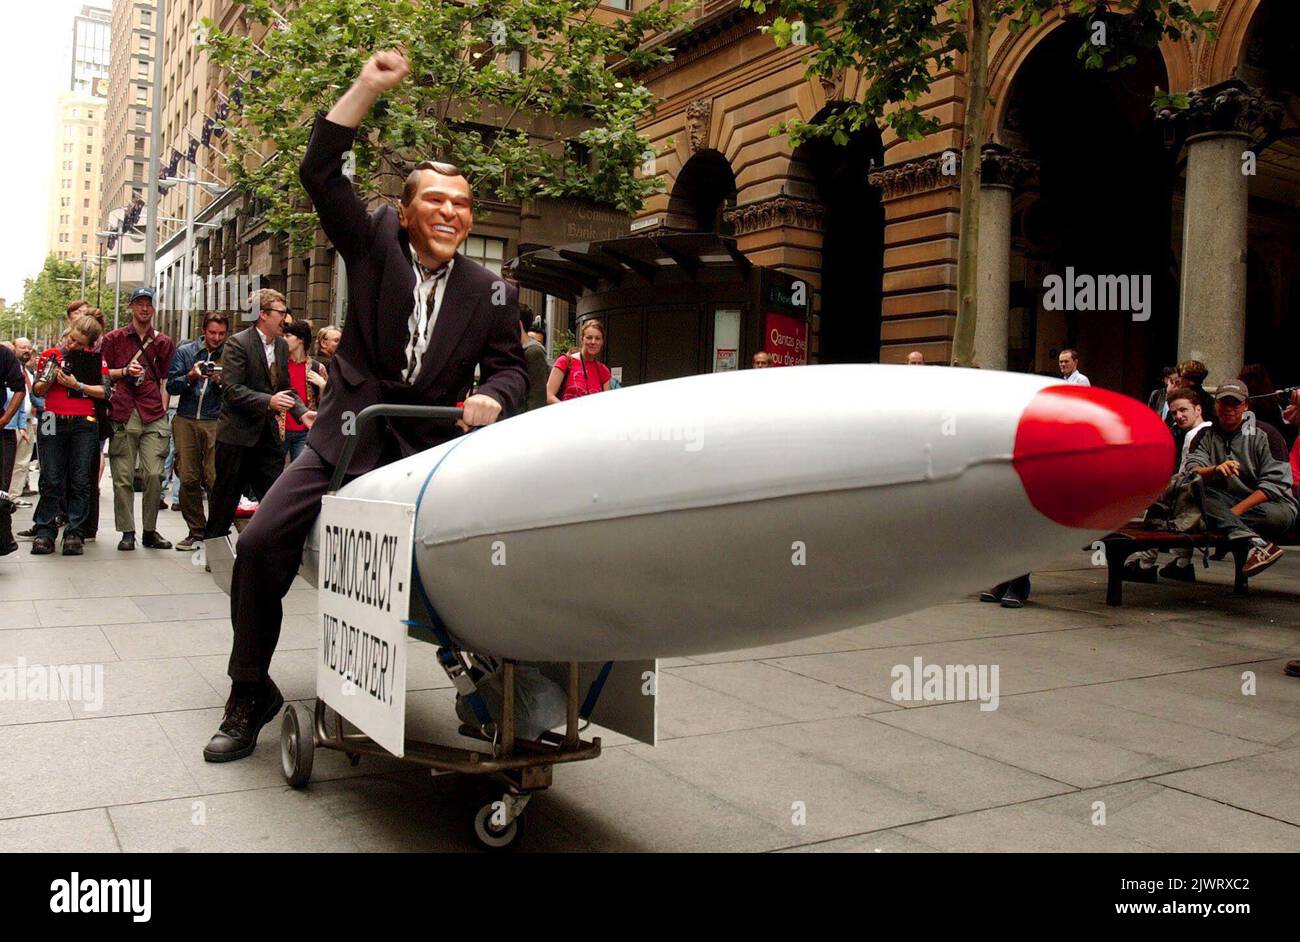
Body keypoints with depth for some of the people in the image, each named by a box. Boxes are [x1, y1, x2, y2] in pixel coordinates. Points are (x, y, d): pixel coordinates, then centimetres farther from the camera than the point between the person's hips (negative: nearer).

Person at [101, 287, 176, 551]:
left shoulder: (164, 343, 14)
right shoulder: (114, 338, 11)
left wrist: (163, 411, 6)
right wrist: (125, 372, -6)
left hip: (153, 417, 1)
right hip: (123, 416, 0)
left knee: (154, 474, -7)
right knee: (123, 477, -1)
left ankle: (150, 530, 5)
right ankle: (127, 532, 7)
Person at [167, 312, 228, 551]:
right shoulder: (185, 352, 12)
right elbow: (171, 386, 5)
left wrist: (221, 382, -17)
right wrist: (191, 376, -11)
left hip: (216, 421, -2)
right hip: (186, 420, 2)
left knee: (215, 480, -8)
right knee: (188, 479, 3)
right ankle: (196, 531, 14)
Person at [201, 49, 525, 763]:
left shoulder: (491, 293, 2)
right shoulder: (376, 244, 1)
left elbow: (508, 367, 7)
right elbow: (320, 172, -4)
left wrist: (493, 398, -17)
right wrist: (368, 86, -10)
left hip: (427, 449, 0)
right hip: (346, 438, 0)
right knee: (261, 543, -6)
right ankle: (250, 695, 11)